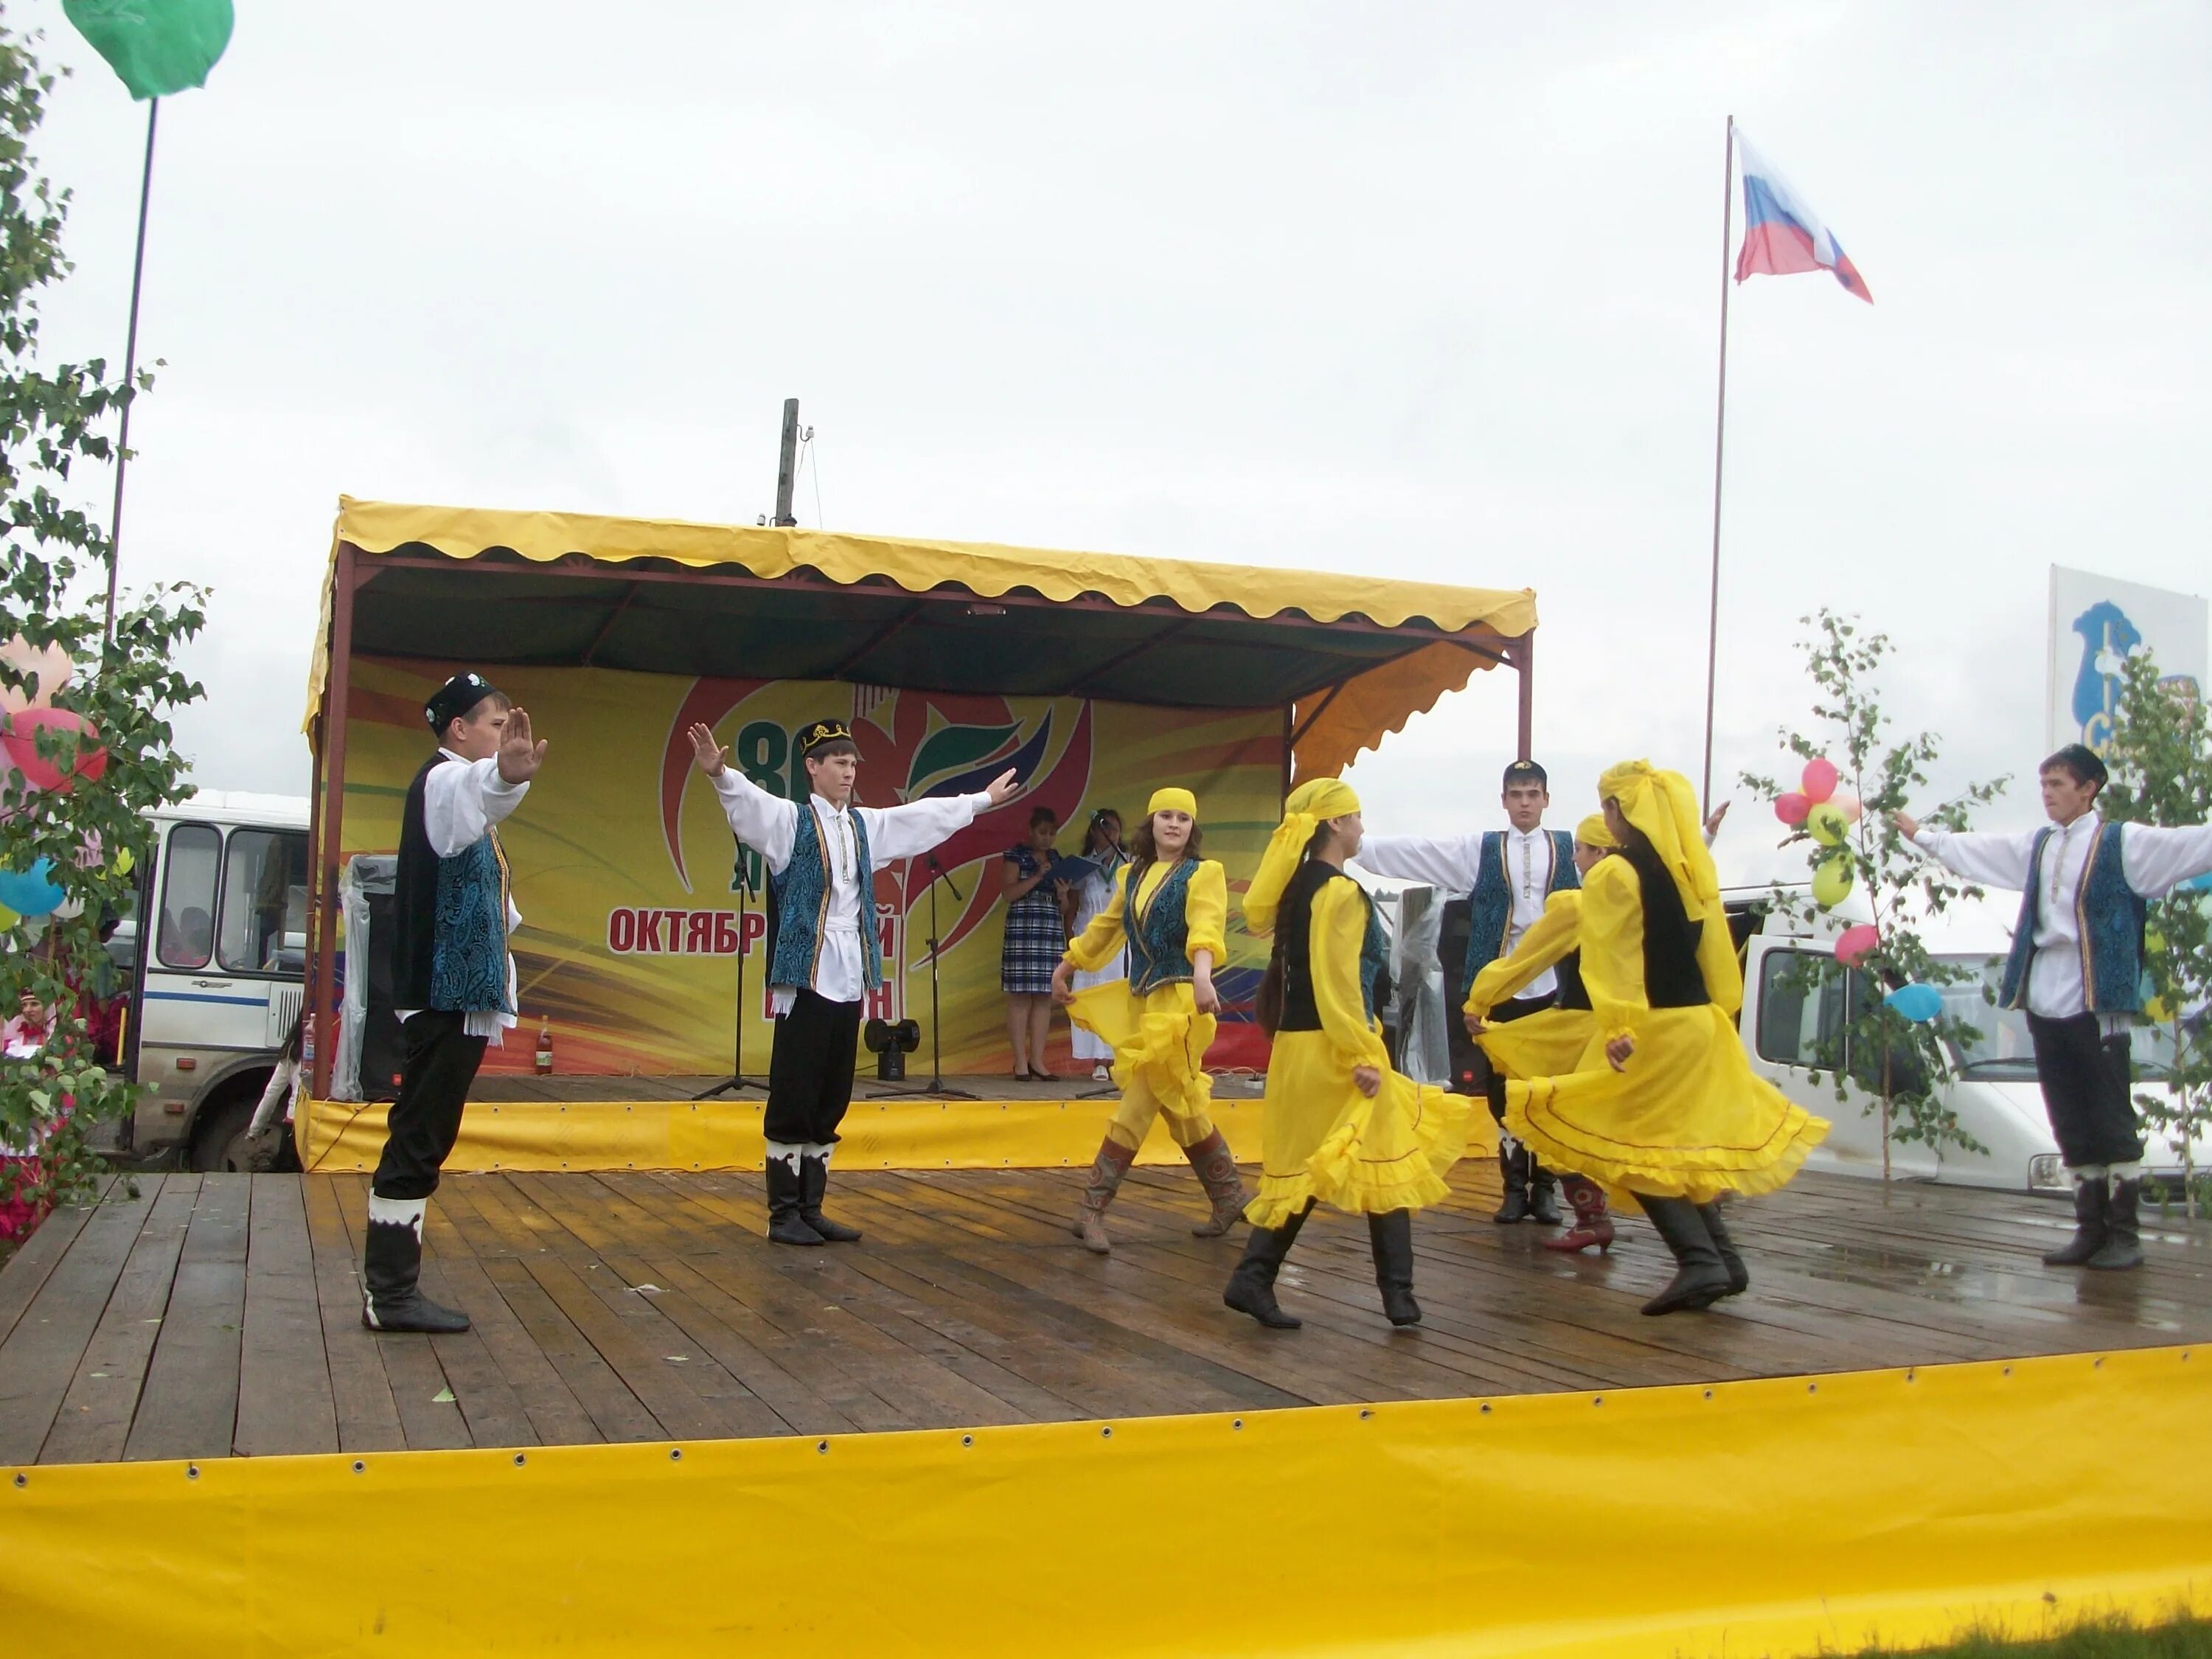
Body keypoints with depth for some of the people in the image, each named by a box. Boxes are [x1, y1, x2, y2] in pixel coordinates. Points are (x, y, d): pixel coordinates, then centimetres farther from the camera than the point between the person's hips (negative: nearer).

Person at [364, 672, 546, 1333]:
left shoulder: (462, 784, 22)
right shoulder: (443, 780, -11)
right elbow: (470, 800, -38)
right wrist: (504, 776, -59)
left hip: (455, 998, 10)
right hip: (445, 998, -10)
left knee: (422, 1138, 12)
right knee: (420, 1141, -8)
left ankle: (389, 1286, 18)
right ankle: (390, 1292, -5)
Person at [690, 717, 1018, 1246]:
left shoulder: (867, 824, 16)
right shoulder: (789, 818, -3)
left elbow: (927, 814, 28)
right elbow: (749, 800, -22)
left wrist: (983, 799, 38)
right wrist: (719, 774, -43)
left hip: (850, 978, 6)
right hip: (807, 975, -6)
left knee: (831, 1101, 9)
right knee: (793, 1101, -3)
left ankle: (811, 1209, 17)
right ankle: (784, 1214, 5)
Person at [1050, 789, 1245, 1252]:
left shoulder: (1203, 874, -6)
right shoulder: (1132, 875, 14)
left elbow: (1206, 928, -25)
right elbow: (1105, 928, 26)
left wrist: (1202, 976, -43)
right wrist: (1066, 967, 32)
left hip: (1178, 1001, -7)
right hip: (1141, 1000, 7)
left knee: (1137, 1107, -8)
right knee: (1182, 1110, 11)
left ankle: (1092, 1211, -3)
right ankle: (1229, 1198, 23)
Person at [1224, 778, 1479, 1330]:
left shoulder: (1295, 887, 11)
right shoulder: (1342, 893, -14)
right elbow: (1338, 983, -20)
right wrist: (1364, 1055, -19)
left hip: (1295, 1045, 8)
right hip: (1336, 1046, -8)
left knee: (1303, 1168, 13)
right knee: (1386, 1162, 5)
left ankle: (1254, 1277, 5)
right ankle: (1397, 1292, 9)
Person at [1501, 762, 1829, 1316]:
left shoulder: (1613, 875, -12)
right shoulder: (1697, 869, 7)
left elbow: (1613, 961, -17)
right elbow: (1716, 951, 12)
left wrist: (1618, 1028, -19)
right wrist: (1720, 1013, 19)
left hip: (1650, 1027, -7)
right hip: (1700, 1022, 7)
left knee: (1630, 1147, 2)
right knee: (1684, 1144, 18)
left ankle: (1699, 1260, -7)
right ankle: (1723, 1258, 16)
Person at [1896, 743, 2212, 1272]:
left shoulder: (2123, 843, 0)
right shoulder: (2035, 847, 17)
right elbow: (1970, 851, 30)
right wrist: (1921, 834, 38)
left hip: (2098, 1001, -6)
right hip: (2045, 1002, 6)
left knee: (2112, 1122, -1)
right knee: (2071, 1127, 9)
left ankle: (2124, 1234, 7)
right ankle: (2091, 1229, 17)